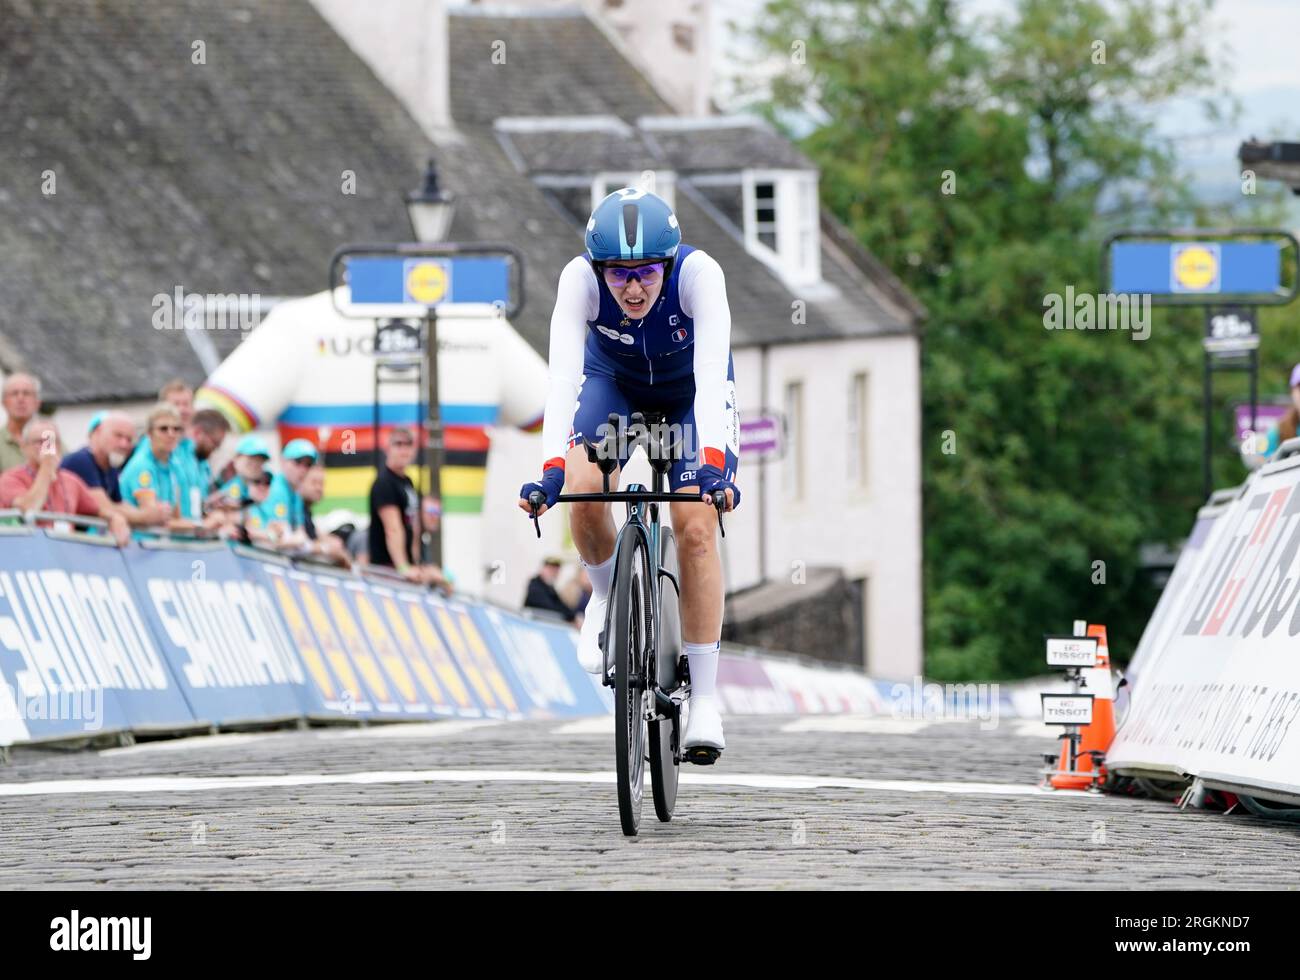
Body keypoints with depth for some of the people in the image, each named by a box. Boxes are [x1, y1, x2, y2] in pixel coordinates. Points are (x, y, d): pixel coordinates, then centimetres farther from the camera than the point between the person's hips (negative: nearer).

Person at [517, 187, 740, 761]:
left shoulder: (698, 274, -36)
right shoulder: (580, 279, -34)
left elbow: (712, 374, -44)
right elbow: (563, 375, -41)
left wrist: (714, 463, -59)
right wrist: (551, 469, -54)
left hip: (691, 387, -1)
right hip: (614, 381, 1)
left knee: (696, 526, -17)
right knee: (583, 490, -26)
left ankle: (704, 698, -8)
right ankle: (604, 592, 7)